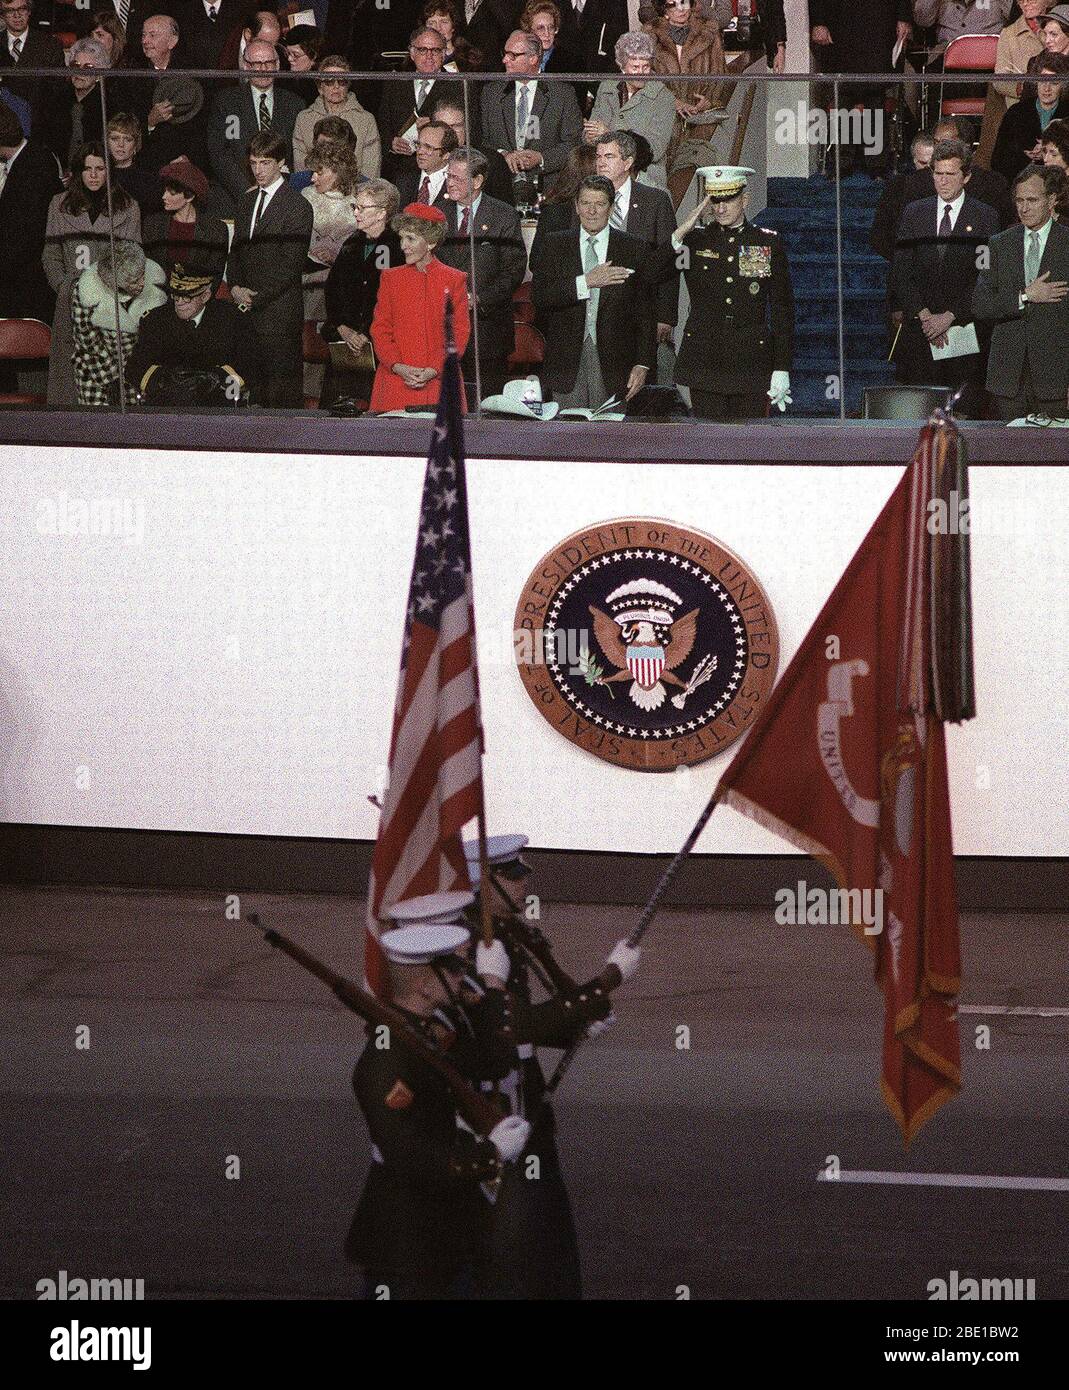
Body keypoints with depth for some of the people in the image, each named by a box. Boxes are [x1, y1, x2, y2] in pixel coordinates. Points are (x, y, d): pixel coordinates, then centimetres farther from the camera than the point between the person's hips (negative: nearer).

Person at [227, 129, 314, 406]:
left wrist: (256, 298, -13)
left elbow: (292, 266, -11)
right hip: (246, 311, 6)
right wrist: (235, 287, 0)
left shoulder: (298, 207, -7)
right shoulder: (246, 201, 17)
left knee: (282, 393, -6)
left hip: (279, 313, -6)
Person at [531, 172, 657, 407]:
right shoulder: (556, 244, 8)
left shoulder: (634, 249, 6)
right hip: (566, 360, 1)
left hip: (613, 362, -1)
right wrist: (586, 282, -14)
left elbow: (645, 313, 4)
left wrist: (643, 364, -2)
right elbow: (539, 296, -4)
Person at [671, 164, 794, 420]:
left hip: (752, 363, 0)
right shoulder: (694, 240, 5)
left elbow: (782, 309, 5)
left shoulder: (769, 242, 5)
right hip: (704, 359, 0)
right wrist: (680, 234, -14)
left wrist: (782, 368, -1)